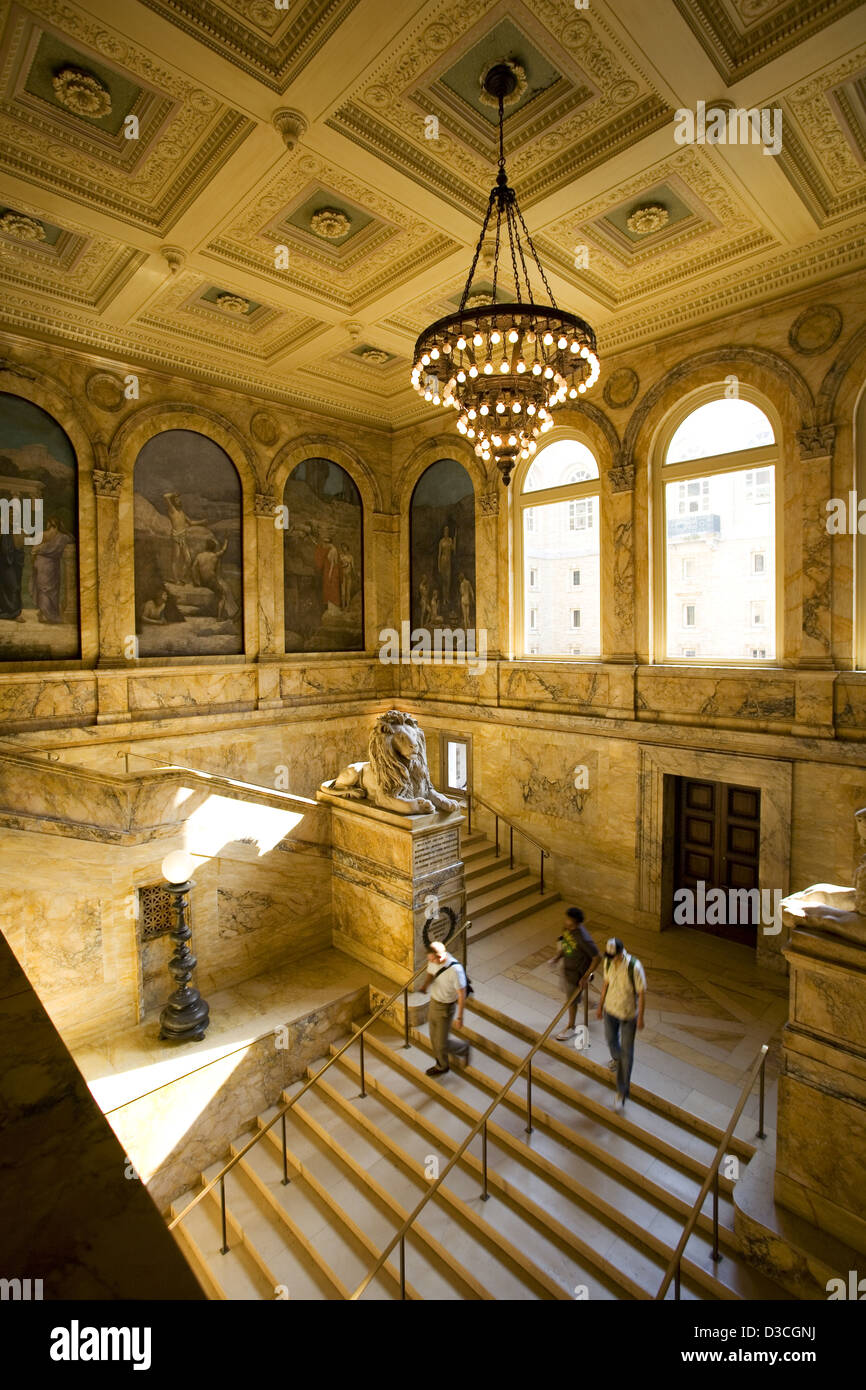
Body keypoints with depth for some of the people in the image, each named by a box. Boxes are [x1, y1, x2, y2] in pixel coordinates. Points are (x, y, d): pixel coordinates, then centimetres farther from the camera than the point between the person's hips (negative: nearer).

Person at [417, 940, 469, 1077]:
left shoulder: (455, 969, -34)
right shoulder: (433, 961, -14)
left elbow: (462, 995, -23)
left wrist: (460, 1017, -16)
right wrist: (425, 984, -16)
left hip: (446, 1008, -7)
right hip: (433, 1001, 7)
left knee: (442, 1044, 5)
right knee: (434, 1038, 22)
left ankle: (463, 1048, 35)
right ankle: (442, 1065, 46)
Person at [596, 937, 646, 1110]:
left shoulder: (634, 966, -29)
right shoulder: (608, 962, -13)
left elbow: (642, 992, -18)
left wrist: (640, 1017, -12)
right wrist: (601, 1005, 11)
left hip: (628, 1014, -5)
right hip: (610, 1009, 5)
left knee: (626, 1052, 3)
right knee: (611, 1039, 26)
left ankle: (622, 1092, 17)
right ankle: (616, 1057, 61)